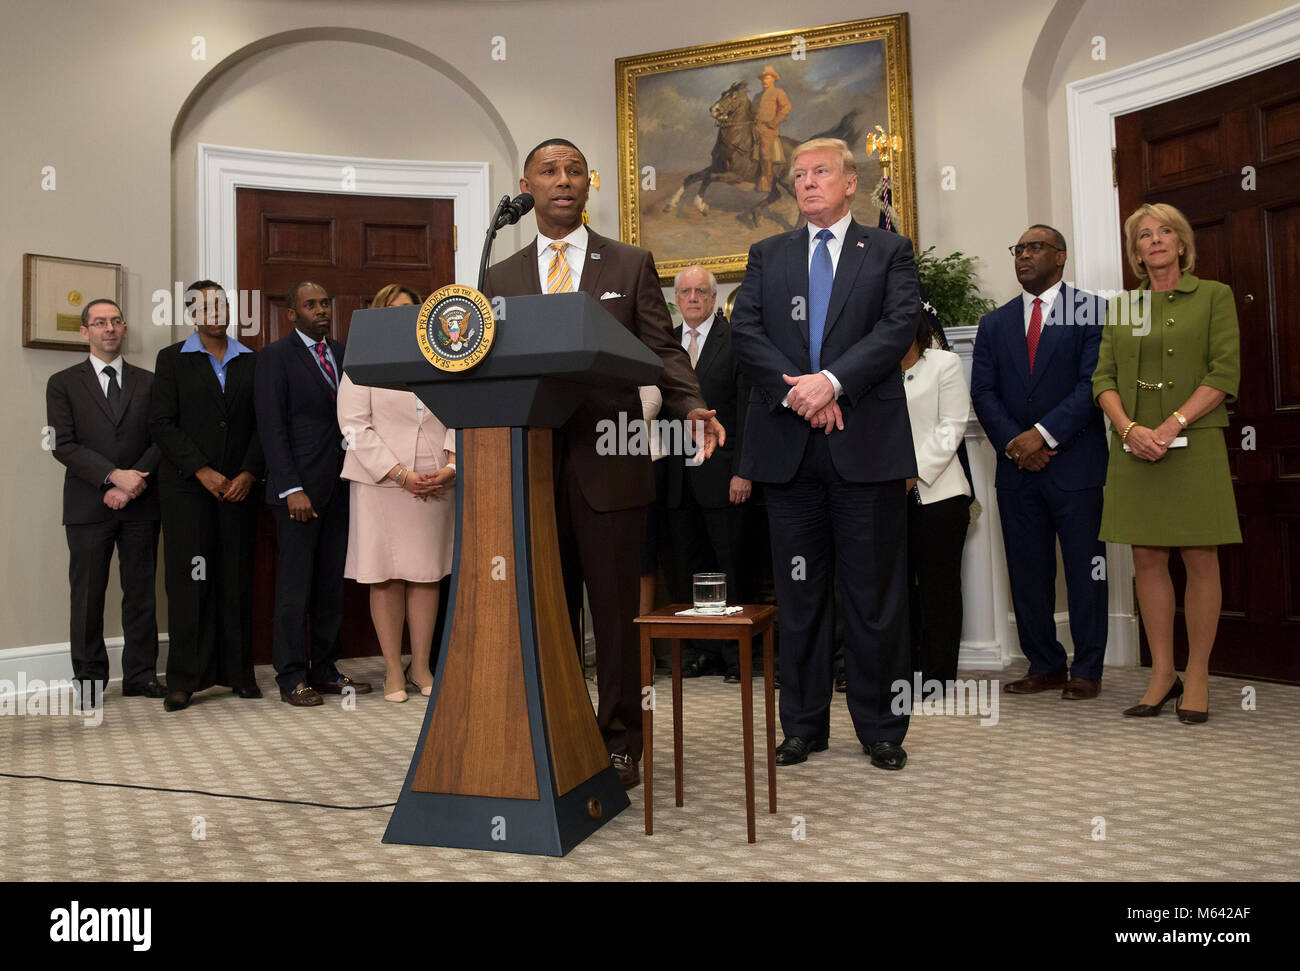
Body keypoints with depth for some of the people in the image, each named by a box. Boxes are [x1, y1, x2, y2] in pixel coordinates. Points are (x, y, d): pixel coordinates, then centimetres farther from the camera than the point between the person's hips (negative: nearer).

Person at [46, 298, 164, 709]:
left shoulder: (147, 382, 11)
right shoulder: (63, 383, 6)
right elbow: (63, 444, -5)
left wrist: (134, 484, -10)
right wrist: (114, 475, -15)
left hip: (141, 505, 2)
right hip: (88, 506, -1)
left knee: (141, 591, 6)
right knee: (88, 595, 3)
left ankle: (140, 674, 14)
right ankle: (89, 679, 13)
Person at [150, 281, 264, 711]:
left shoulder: (251, 361, 12)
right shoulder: (172, 359, 7)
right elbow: (163, 424, -1)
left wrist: (249, 474, -6)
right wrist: (202, 471, -10)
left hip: (239, 486, 2)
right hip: (186, 487, -1)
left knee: (237, 580, 3)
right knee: (188, 581, -1)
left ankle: (238, 672, 12)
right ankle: (184, 679, 6)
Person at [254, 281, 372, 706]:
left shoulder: (342, 353, 16)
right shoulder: (275, 356, -1)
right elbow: (272, 427, -8)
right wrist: (292, 489, -15)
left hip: (338, 485, 6)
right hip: (299, 487, -5)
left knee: (332, 584, 9)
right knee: (295, 586, -1)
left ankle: (324, 670, 19)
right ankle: (292, 678, 9)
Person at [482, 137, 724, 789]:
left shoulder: (631, 265, 9)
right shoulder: (501, 278, 15)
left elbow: (662, 350, 3)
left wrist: (691, 406, -16)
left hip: (608, 462, -2)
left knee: (615, 608, 2)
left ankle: (618, 744, 14)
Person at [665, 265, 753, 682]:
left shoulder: (735, 339, -1)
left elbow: (747, 408, -6)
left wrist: (742, 471, -12)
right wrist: (660, 469, 3)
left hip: (720, 472, -5)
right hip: (678, 474, 5)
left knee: (731, 563, 2)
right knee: (688, 566, 9)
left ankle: (736, 652, 13)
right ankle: (700, 651, 19)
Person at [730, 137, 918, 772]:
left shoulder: (889, 251, 11)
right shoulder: (767, 255, 16)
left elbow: (899, 326, -4)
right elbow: (744, 330, 3)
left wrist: (833, 381, -17)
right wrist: (795, 391, -12)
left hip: (867, 442, -2)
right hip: (788, 445, 2)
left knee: (875, 594, 4)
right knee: (798, 593, 8)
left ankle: (881, 728, 17)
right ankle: (803, 724, 20)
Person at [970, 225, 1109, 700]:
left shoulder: (1091, 311, 2)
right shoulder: (994, 323, 14)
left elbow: (1093, 383, -9)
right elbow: (983, 392, 6)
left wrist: (1043, 434, -16)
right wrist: (1014, 443, -8)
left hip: (1075, 463, -4)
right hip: (1016, 465, 4)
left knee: (1085, 571, 2)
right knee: (1027, 572, 8)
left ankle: (1086, 671, 12)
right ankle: (1045, 666, 19)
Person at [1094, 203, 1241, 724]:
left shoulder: (1213, 296, 5)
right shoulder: (1121, 307, 14)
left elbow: (1224, 373, -5)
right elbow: (1104, 378, 7)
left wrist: (1169, 426, -15)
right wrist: (1129, 428, -11)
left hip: (1194, 443, -3)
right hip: (1133, 448, 3)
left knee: (1200, 560, 0)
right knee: (1147, 559, 4)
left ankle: (1198, 675, 10)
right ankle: (1163, 673, 14)